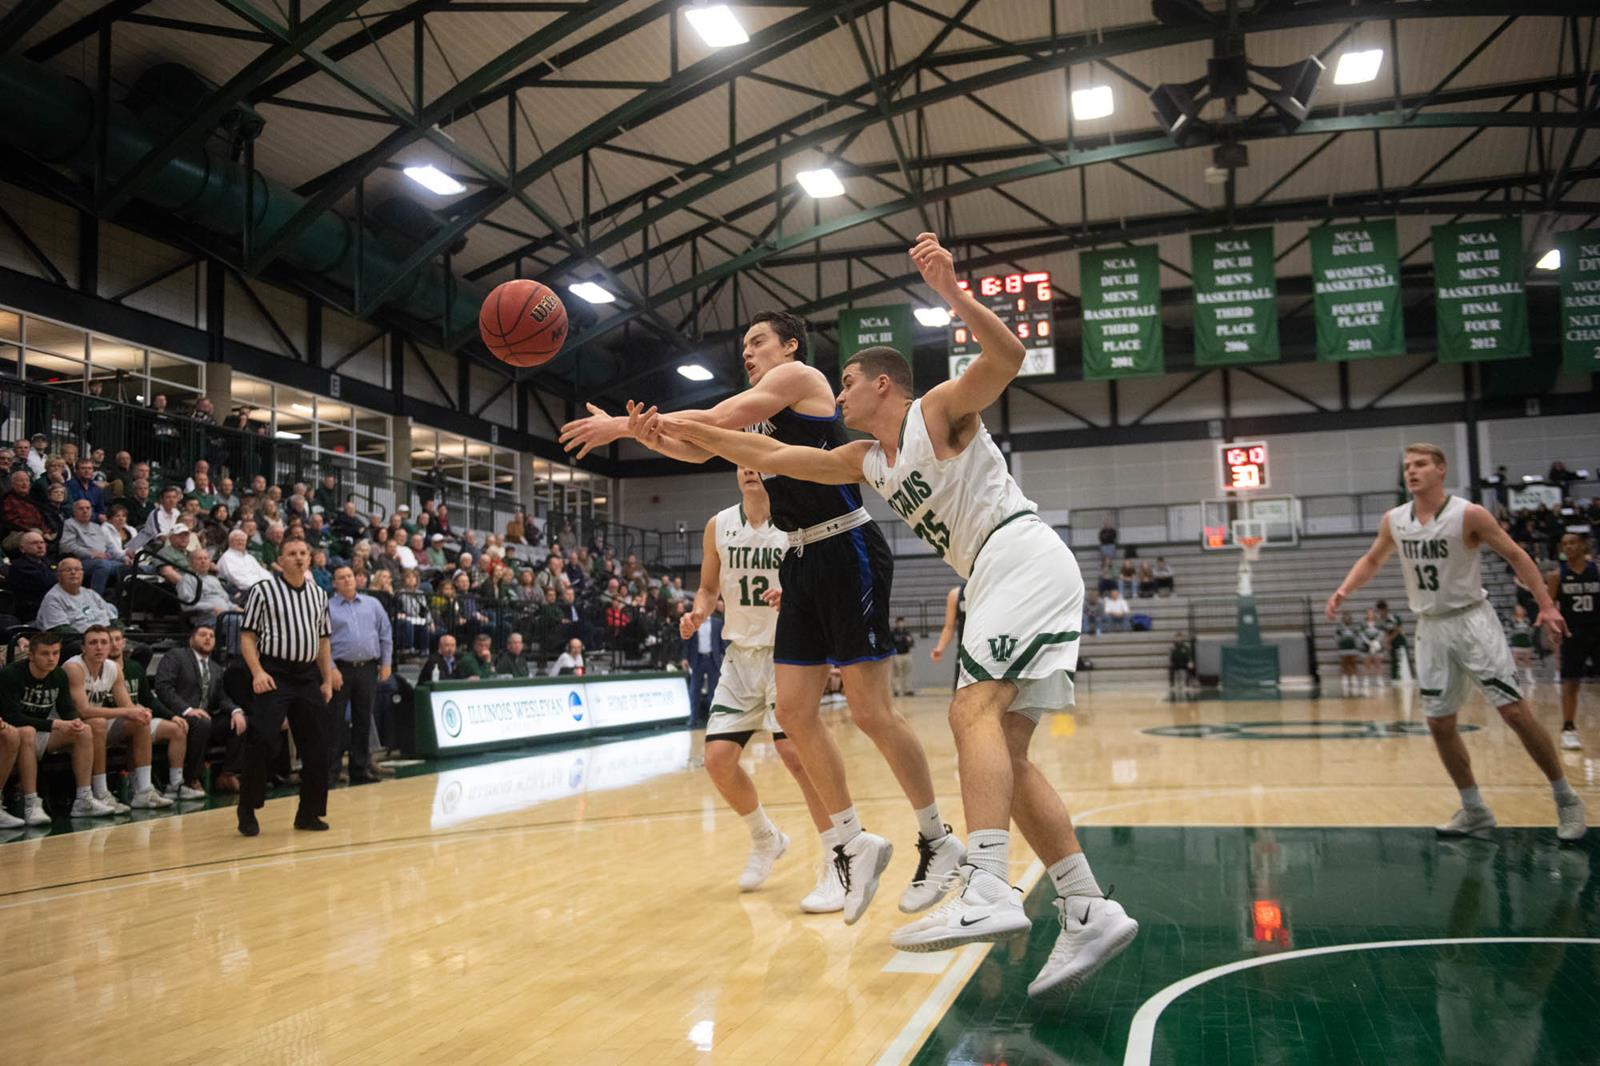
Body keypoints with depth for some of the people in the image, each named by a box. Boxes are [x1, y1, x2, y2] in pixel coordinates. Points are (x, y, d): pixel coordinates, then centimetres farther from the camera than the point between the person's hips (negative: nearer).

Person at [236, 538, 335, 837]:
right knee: (261, 743, -10)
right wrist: (257, 672, -16)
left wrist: (327, 680, 11)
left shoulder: (318, 594, 13)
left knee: (315, 747, 5)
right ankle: (247, 812, 5)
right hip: (274, 674, -5)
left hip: (308, 675, 5)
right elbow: (247, 636, -3)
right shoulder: (263, 591, -2)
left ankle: (309, 813, 16)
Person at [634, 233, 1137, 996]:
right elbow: (771, 456, 23)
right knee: (1004, 752, 1)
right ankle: (1089, 915, -1)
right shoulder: (865, 460, 21)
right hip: (996, 582, 9)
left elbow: (1007, 356, -19)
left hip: (1024, 559, -9)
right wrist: (683, 428, 22)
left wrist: (954, 295, -34)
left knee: (974, 712, -24)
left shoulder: (940, 410, -2)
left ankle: (987, 894, -35)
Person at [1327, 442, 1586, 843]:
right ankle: (1474, 810, 18)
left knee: (1515, 712, -8)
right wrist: (1344, 590, 1)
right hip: (1431, 628, 5)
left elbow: (1515, 556, -6)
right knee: (1439, 723, 5)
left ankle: (1566, 799, 9)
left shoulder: (1469, 515, -12)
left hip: (1471, 619, -5)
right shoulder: (1394, 521, 1)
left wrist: (1546, 604, -14)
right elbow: (1372, 559, 17)